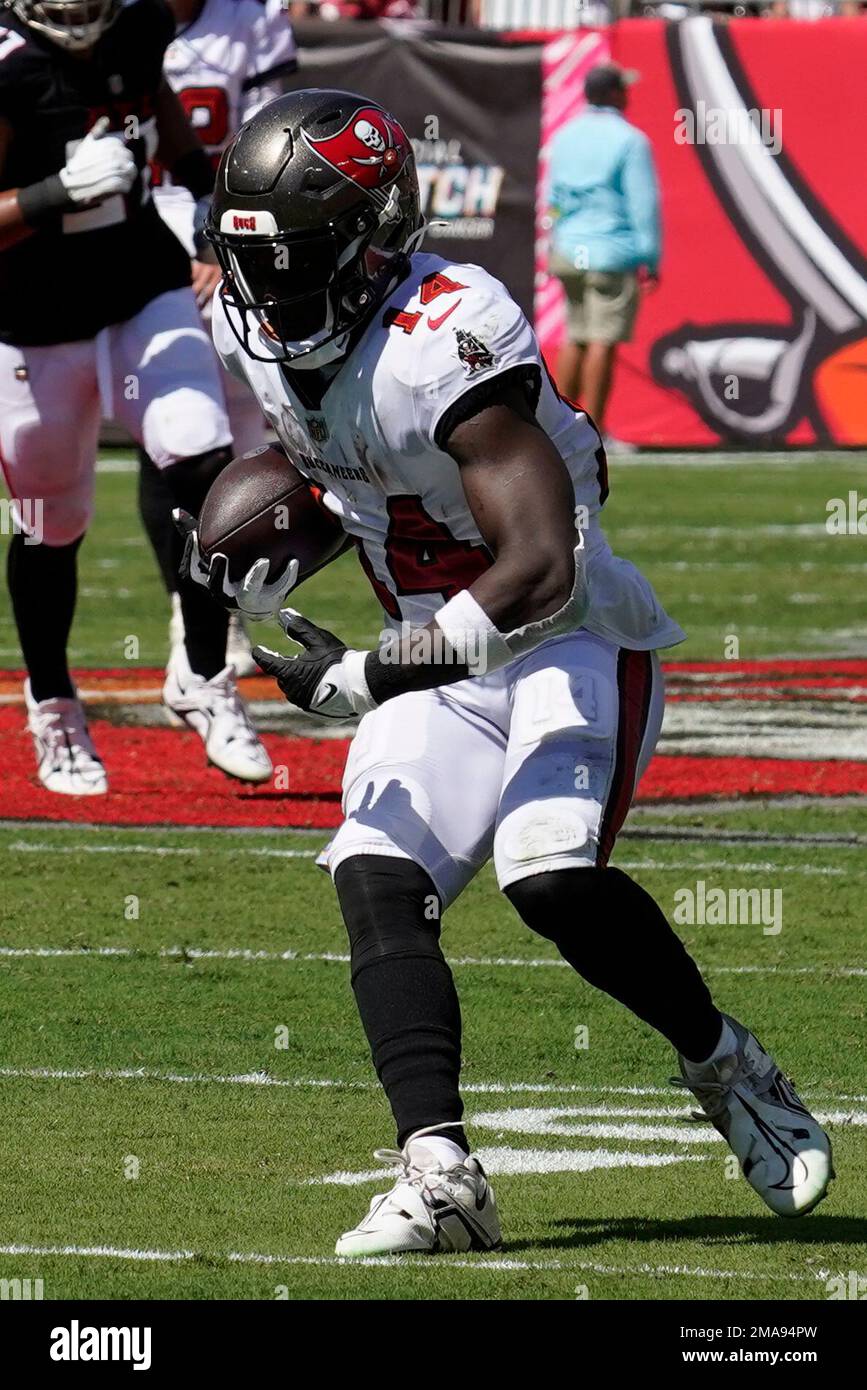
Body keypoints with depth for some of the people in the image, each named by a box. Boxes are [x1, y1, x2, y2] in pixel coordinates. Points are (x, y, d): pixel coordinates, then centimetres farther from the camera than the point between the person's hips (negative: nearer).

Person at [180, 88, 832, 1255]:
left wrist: (368, 677, -31)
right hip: (442, 661, 8)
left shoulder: (447, 345, -28)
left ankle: (725, 1067, -1)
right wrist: (260, 556, 3)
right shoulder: (259, 333, -1)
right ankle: (439, 1178, -19)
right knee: (377, 879, -14)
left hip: (575, 643, -7)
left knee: (550, 872, -27)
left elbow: (541, 567, -32)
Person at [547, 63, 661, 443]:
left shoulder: (565, 137, 10)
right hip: (613, 255, -6)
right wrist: (650, 259, -8)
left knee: (575, 339, 15)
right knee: (603, 341, -5)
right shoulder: (630, 141, -9)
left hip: (570, 251, 6)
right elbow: (644, 203, -11)